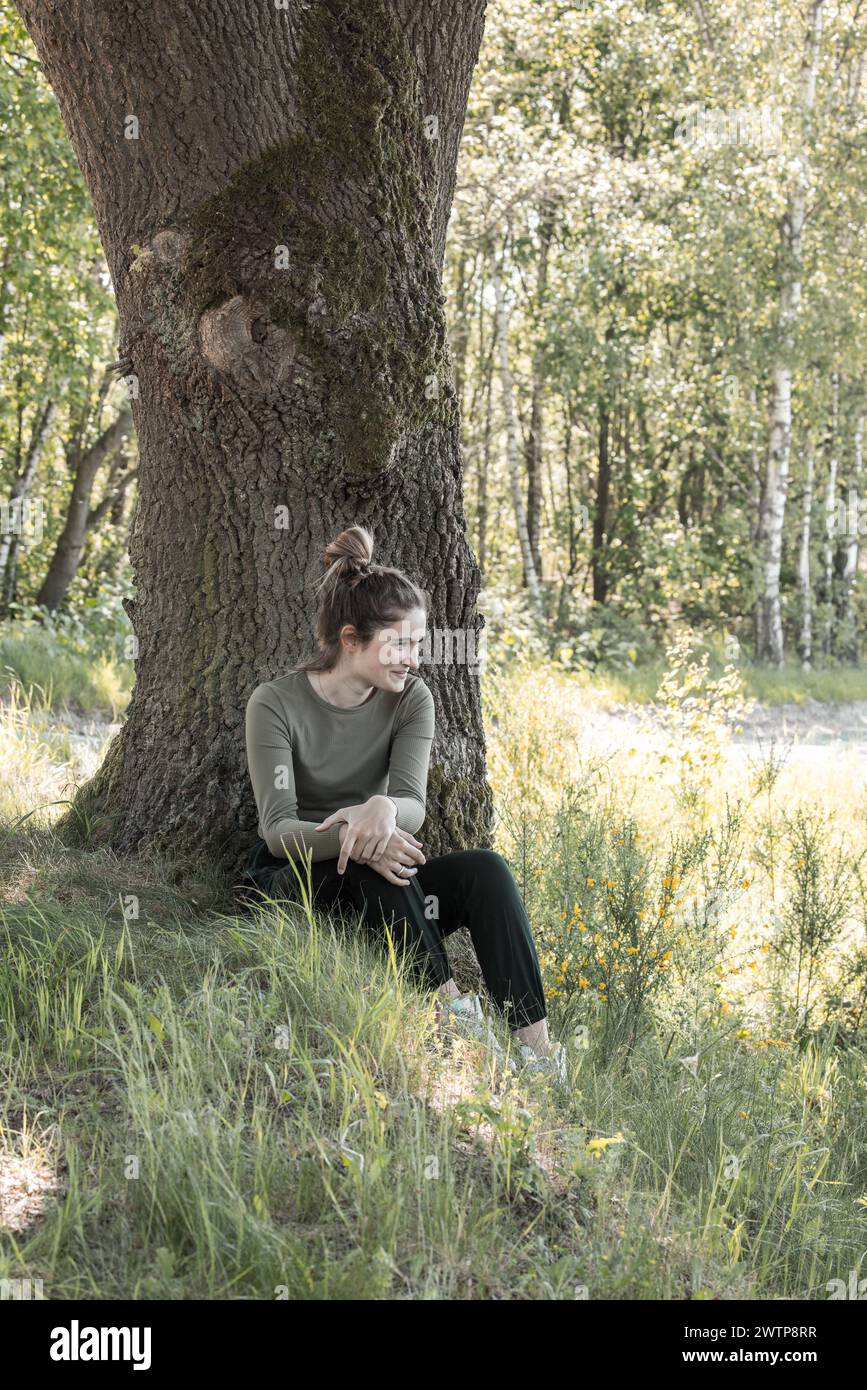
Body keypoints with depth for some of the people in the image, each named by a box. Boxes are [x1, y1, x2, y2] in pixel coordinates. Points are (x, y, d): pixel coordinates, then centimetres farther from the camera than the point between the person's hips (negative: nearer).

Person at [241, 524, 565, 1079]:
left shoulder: (411, 699, -1)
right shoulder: (276, 704, -13)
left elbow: (412, 803, -16)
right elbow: (278, 830, -21)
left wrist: (384, 807, -42)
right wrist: (349, 838, -42)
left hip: (378, 889, 4)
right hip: (293, 883, -3)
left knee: (486, 868, -25)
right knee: (370, 849, -36)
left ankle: (535, 1039, -36)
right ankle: (448, 1001, -38)